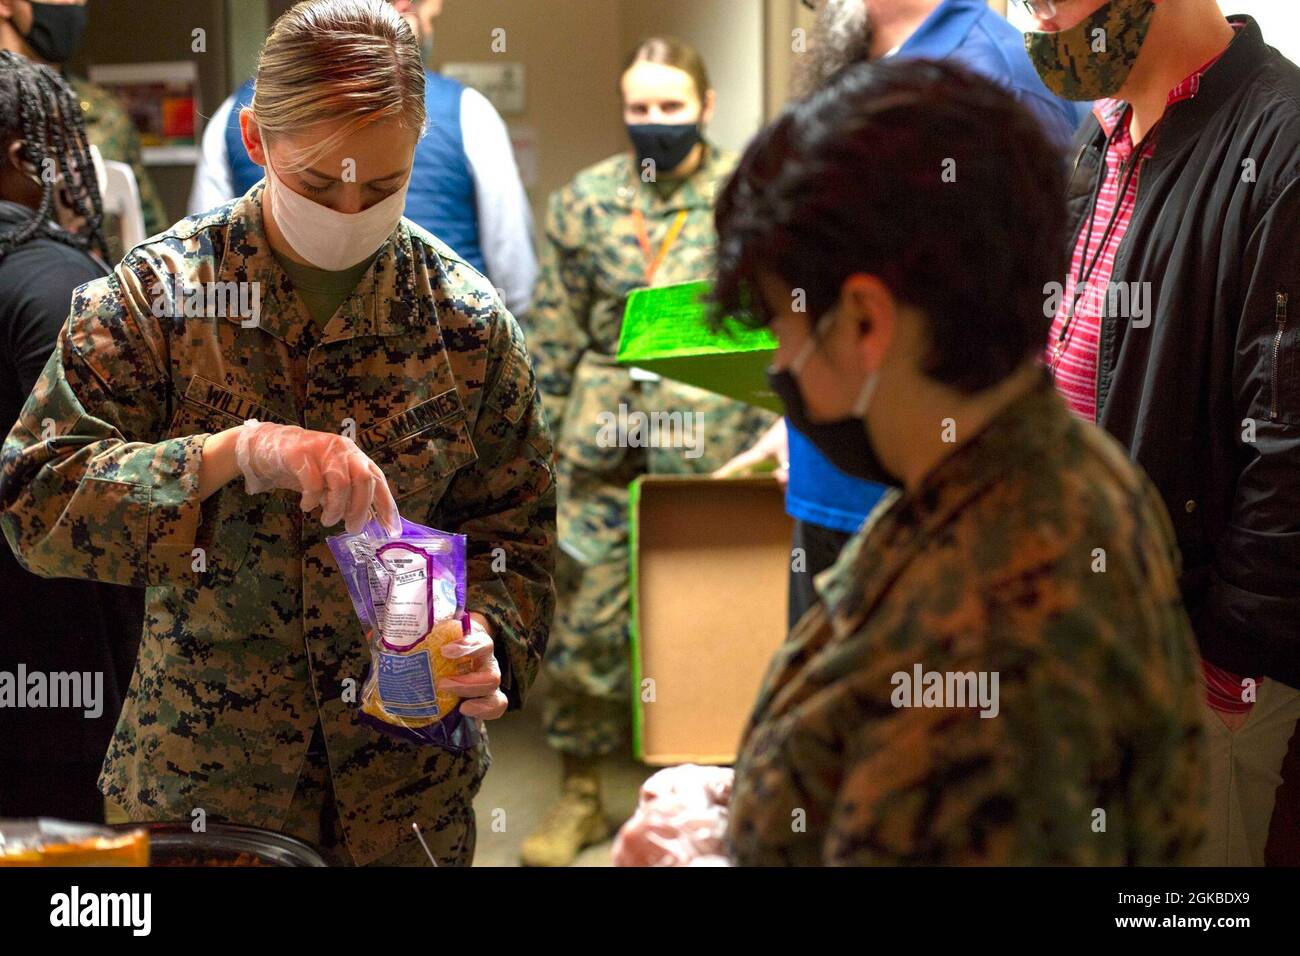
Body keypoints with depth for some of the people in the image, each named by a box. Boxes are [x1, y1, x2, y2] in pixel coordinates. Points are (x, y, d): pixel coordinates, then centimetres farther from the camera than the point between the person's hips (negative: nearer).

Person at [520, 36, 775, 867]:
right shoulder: (586, 200, 7)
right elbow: (553, 332, 9)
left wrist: (775, 427, -4)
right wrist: (542, 438, 6)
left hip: (714, 442, -2)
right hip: (605, 444, 2)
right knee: (586, 617, 3)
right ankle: (582, 795, 17)